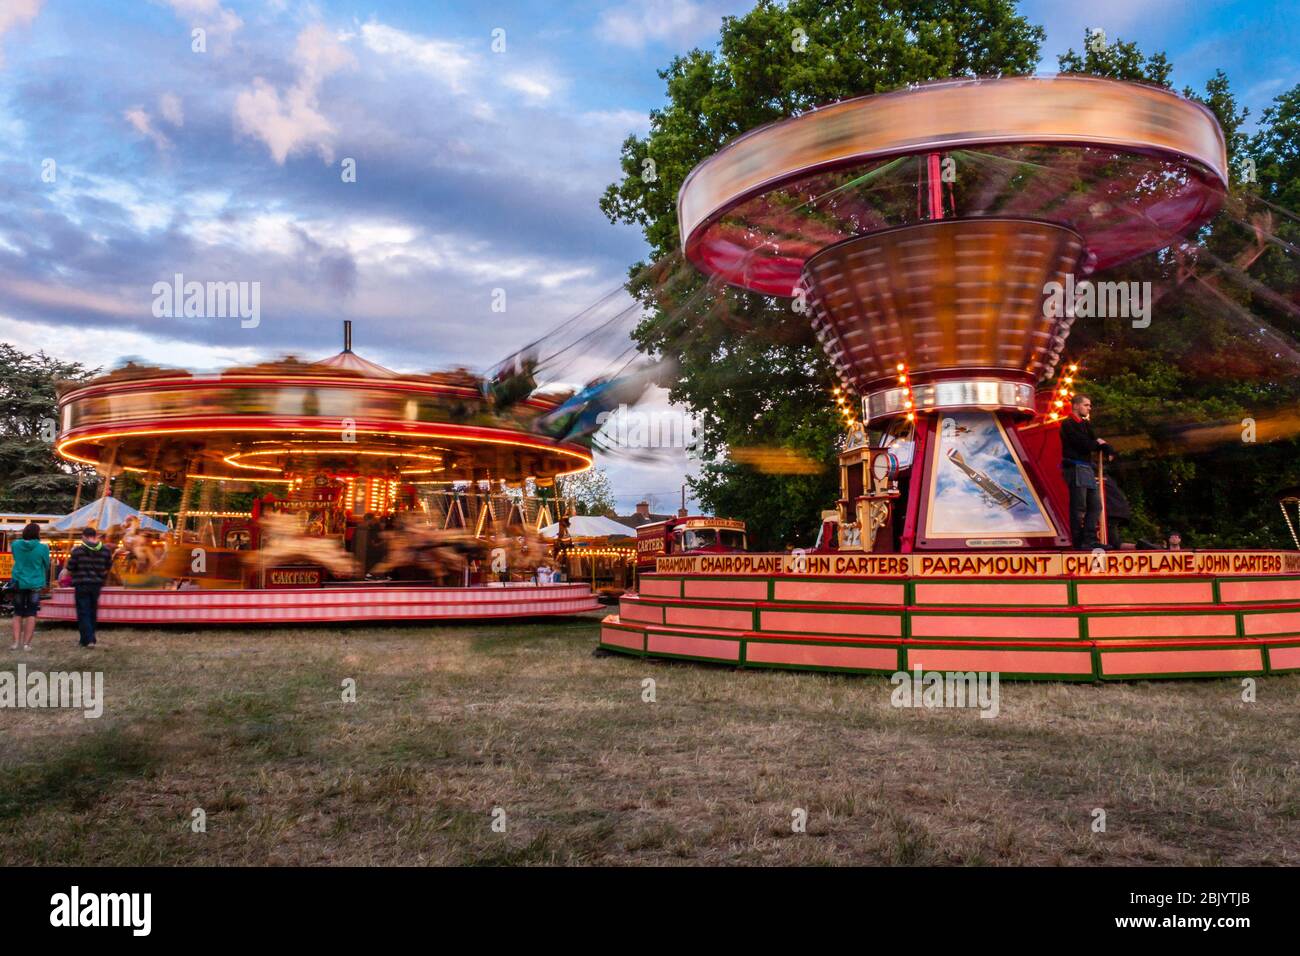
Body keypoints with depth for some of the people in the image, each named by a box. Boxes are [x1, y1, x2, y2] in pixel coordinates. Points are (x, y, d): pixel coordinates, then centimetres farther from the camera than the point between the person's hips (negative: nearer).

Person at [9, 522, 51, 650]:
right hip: (35, 584, -2)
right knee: (31, 614, 4)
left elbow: (16, 560, 12)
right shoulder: (42, 547, -12)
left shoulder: (15, 545, -3)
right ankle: (26, 643, 0)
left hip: (19, 583, 2)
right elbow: (46, 565, 0)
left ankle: (16, 642, 3)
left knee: (18, 614, 12)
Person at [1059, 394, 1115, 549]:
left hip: (1087, 468, 9)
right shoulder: (1068, 424, -6)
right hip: (1075, 468, -9)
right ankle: (1079, 542, -6)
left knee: (1095, 506, 7)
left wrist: (1108, 450, -8)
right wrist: (1098, 444, 4)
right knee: (1079, 507, -8)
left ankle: (1090, 539, 9)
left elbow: (1096, 442, 13)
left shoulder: (1085, 424, 21)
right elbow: (1083, 445, -16)